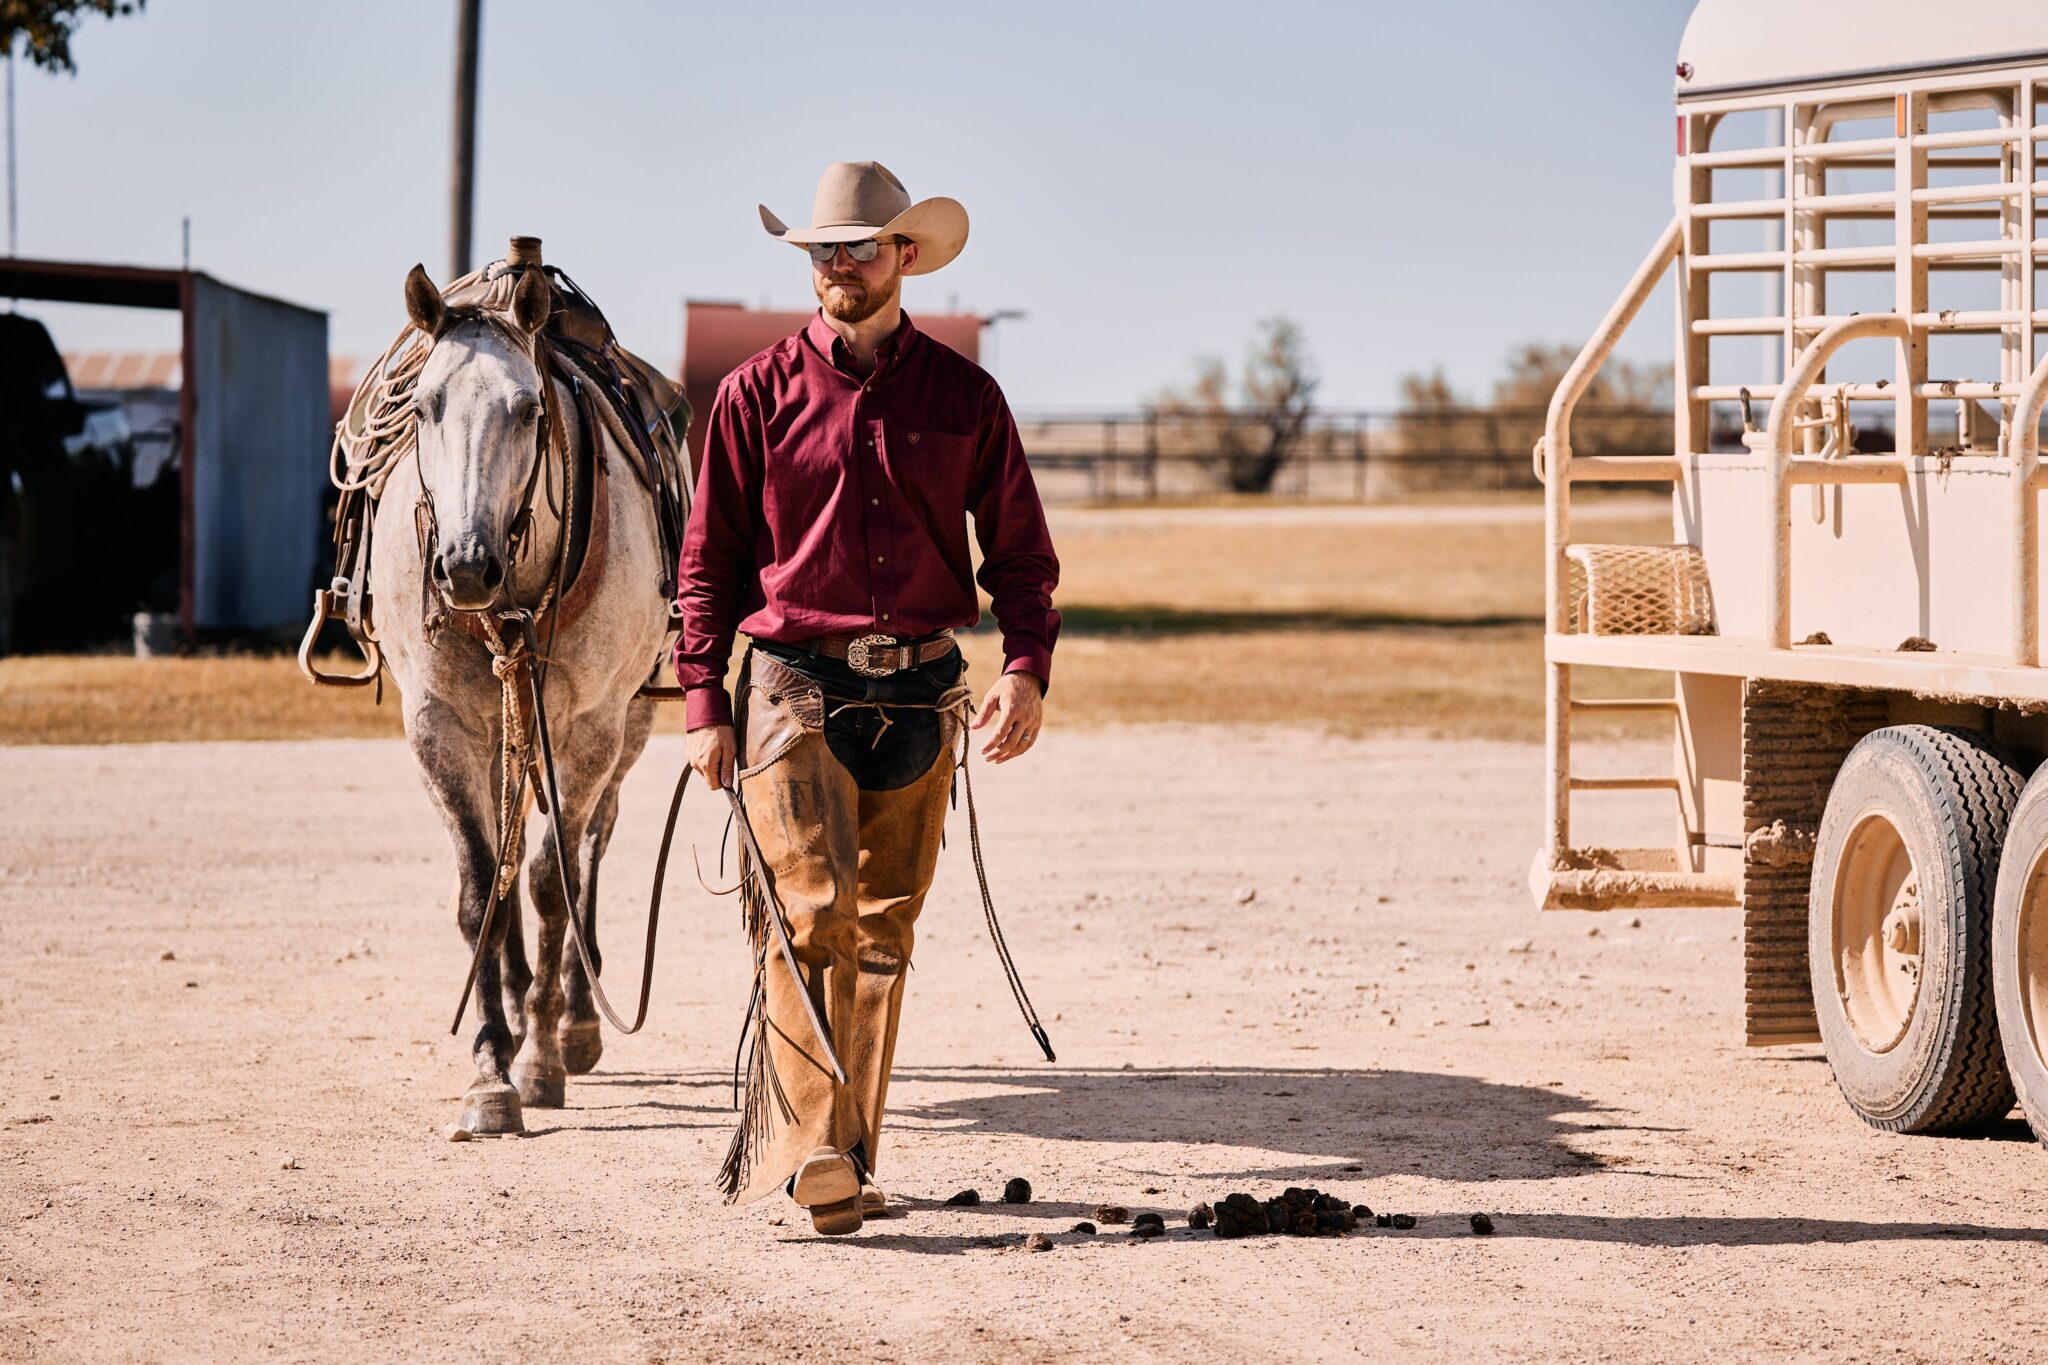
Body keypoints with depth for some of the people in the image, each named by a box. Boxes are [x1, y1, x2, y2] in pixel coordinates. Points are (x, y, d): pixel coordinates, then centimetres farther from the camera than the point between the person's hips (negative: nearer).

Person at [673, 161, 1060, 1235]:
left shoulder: (963, 396, 6)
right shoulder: (759, 393, 3)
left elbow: (1021, 553, 9)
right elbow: (709, 557, 6)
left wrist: (1026, 670, -7)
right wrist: (704, 702, -1)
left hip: (919, 692, 2)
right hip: (795, 683, -2)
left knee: (883, 931, 7)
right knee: (813, 908, -16)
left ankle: (850, 1158, 16)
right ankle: (807, 1148, -19)